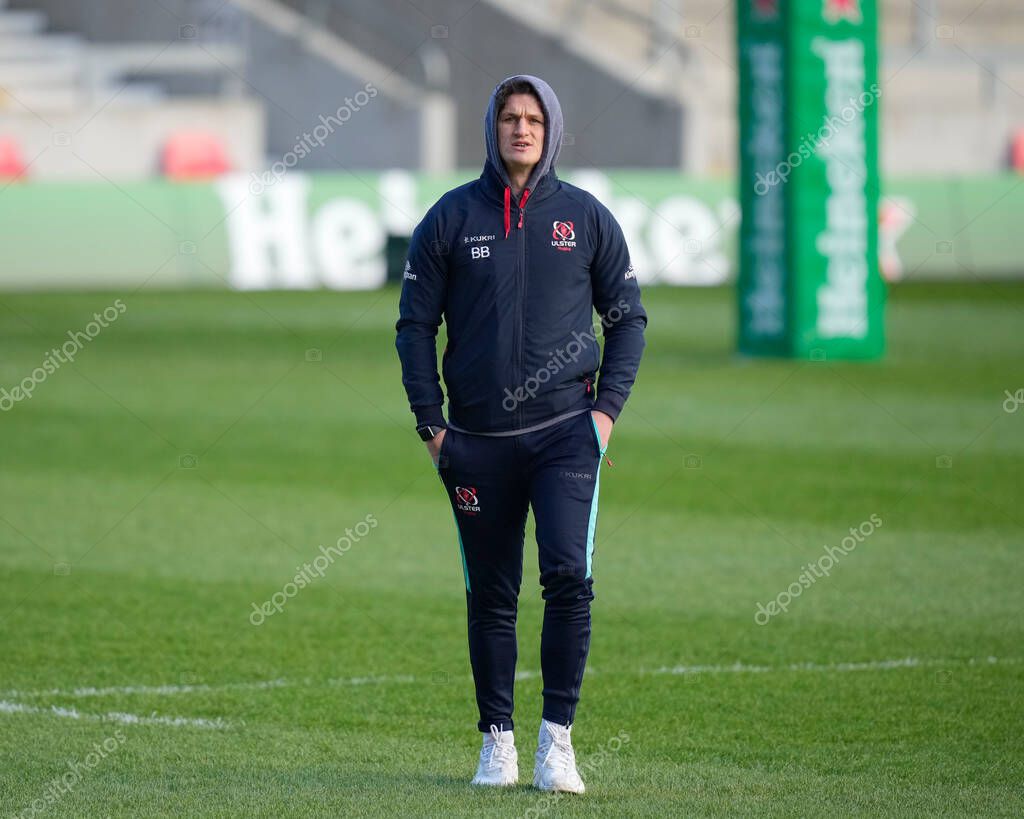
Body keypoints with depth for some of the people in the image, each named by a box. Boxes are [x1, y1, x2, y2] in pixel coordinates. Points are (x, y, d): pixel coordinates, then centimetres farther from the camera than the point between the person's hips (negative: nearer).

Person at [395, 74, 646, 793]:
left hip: (565, 430, -1)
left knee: (569, 576, -15)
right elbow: (415, 324, 7)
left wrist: (607, 407, 0)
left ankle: (557, 737, -9)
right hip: (478, 438, 1)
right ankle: (497, 739, 16)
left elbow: (628, 319, 11)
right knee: (491, 596, 6)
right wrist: (431, 423, 1)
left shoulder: (586, 217, 5)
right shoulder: (451, 218, 3)